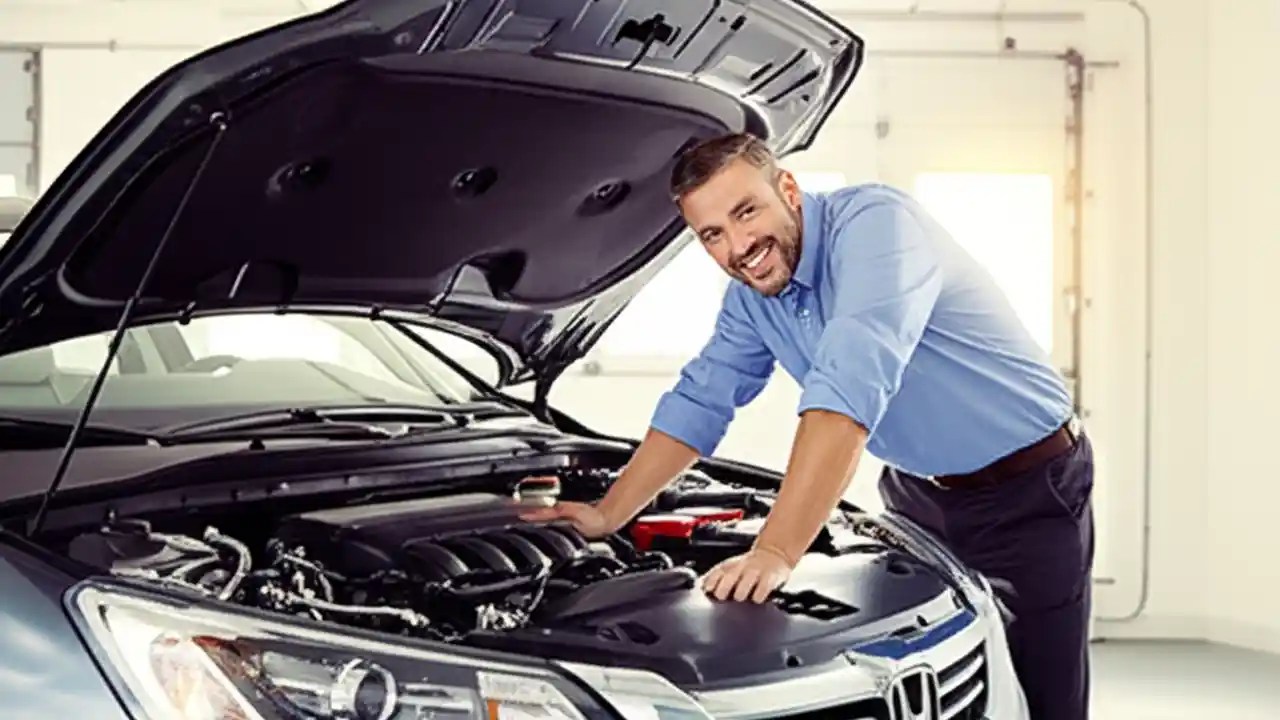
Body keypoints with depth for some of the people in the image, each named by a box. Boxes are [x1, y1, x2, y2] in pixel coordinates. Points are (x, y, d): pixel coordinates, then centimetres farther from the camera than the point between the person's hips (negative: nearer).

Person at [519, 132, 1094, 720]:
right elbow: (699, 401, 9)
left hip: (1027, 490, -7)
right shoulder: (750, 294, -1)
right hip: (919, 492, 7)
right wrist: (608, 514, 3)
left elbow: (849, 390, -39)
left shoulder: (874, 221, -27)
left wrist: (775, 553, -43)